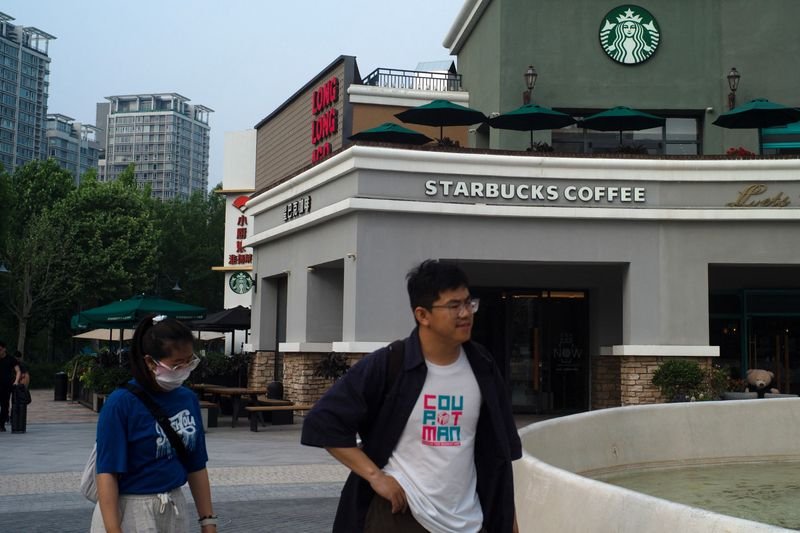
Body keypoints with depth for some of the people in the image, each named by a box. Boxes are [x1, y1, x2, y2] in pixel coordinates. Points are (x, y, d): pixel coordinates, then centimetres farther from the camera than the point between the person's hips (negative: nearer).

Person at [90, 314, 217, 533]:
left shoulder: (188, 399, 1)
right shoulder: (121, 403, -15)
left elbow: (196, 467, 7)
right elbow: (107, 473, -16)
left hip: (174, 510, 5)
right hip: (128, 512, -5)